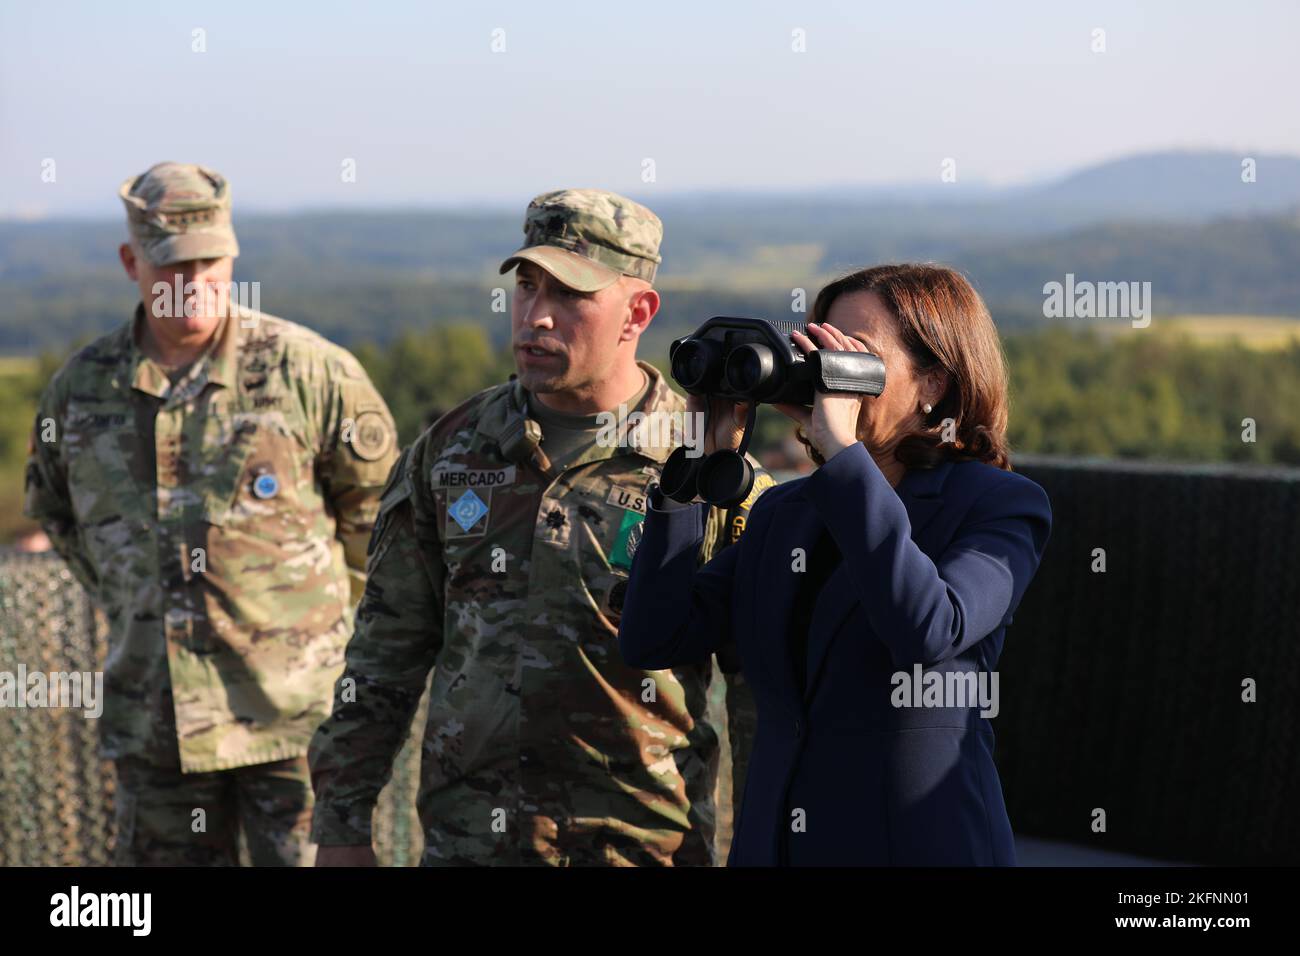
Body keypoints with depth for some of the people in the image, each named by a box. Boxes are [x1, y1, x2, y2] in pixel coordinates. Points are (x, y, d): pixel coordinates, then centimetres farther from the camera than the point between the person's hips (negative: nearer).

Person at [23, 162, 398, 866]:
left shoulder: (306, 370, -7)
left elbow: (379, 506, 5)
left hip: (293, 711, -4)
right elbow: (55, 511, 23)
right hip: (152, 721, 4)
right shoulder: (81, 387, 4)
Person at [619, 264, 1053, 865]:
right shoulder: (785, 512, 10)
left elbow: (929, 631, -25)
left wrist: (842, 450, -21)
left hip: (921, 842, -5)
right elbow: (654, 641, -1)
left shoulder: (999, 506, -5)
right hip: (771, 840, 5)